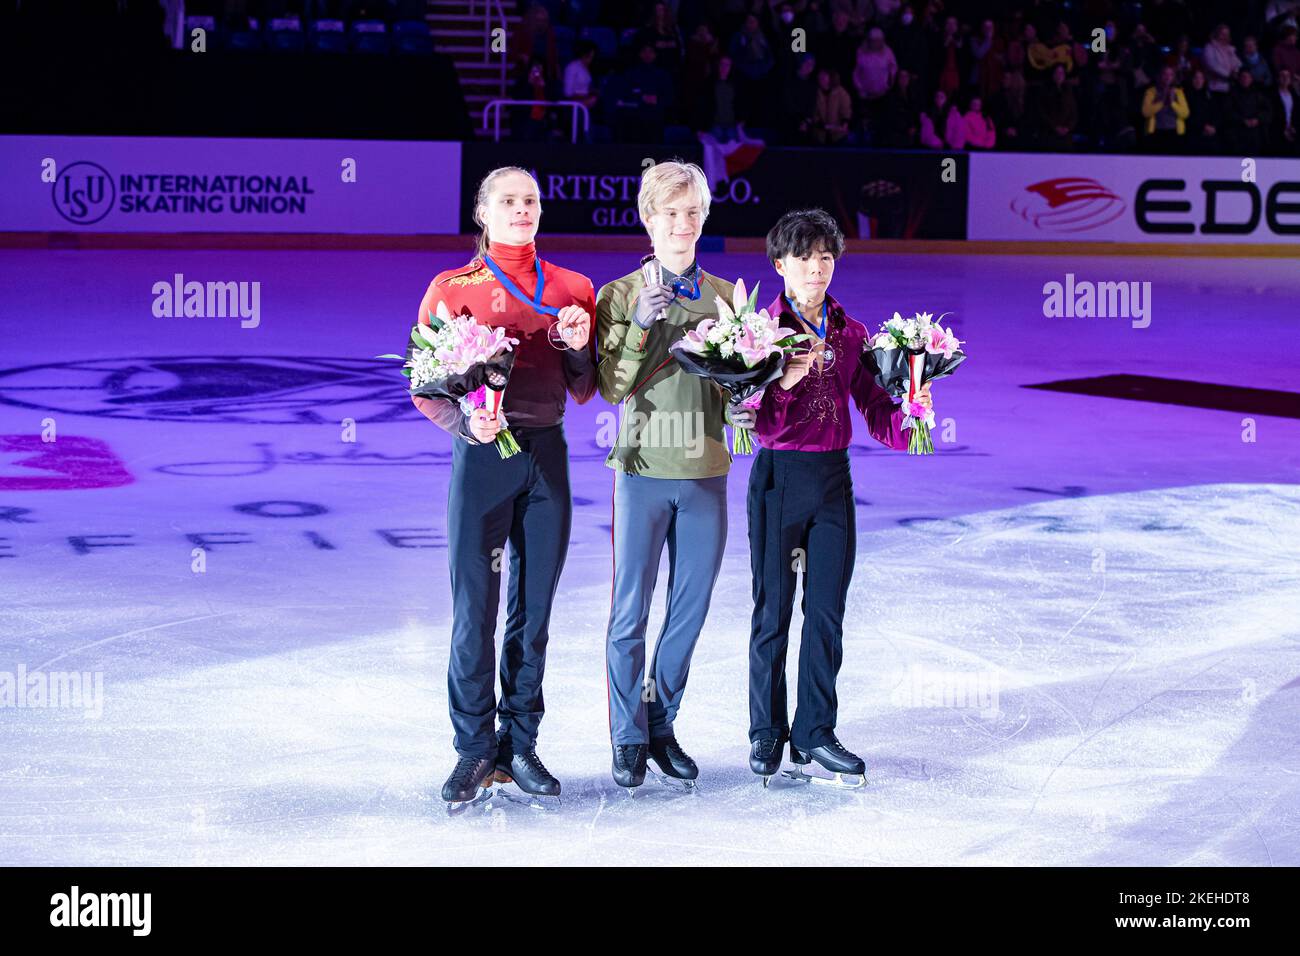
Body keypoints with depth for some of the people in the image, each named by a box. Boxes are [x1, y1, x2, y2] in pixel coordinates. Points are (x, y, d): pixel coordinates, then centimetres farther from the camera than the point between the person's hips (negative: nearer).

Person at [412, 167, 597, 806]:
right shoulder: (454, 287, 2)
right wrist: (465, 422, -18)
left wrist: (578, 346, -7)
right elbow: (423, 386, 0)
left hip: (547, 454, 3)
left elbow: (583, 392, 12)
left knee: (535, 608, 6)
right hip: (482, 456, -3)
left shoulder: (573, 290, 10)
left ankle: (519, 746, 16)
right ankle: (475, 750, 7)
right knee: (475, 610, -3)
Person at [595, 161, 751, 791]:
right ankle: (628, 738, 12)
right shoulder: (621, 296, 0)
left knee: (691, 608, 8)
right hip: (644, 467, -3)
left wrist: (741, 412, -10)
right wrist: (640, 326, -19)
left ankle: (661, 723, 24)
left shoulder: (726, 297, 9)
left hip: (706, 472, 3)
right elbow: (613, 388, -7)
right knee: (630, 610, 0)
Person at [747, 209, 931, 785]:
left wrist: (908, 413, -18)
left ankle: (815, 733, 15)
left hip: (833, 478, 3)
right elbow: (756, 423, -10)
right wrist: (785, 382, -26)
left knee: (826, 612, 5)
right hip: (777, 477, -3)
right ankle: (767, 733, 15)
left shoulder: (852, 335, 6)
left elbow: (876, 413, 3)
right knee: (773, 611, 2)